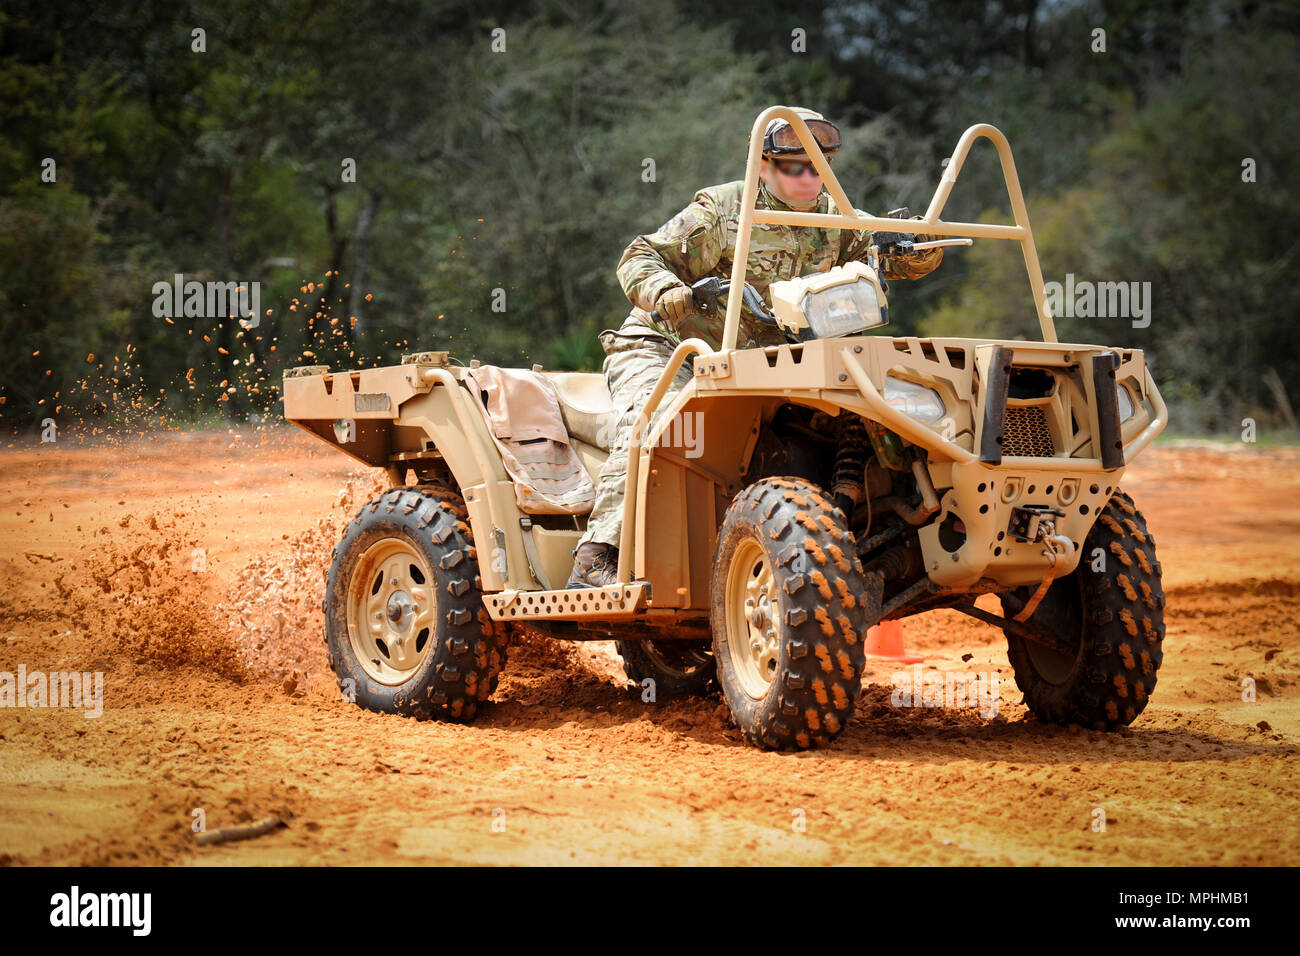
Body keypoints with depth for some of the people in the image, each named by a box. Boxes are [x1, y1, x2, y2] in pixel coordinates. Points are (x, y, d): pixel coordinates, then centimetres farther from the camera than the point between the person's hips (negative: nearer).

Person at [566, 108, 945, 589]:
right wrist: (664, 292, -34)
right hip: (659, 348, -6)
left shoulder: (835, 221, 6)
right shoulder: (721, 210, -10)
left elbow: (907, 260, 6)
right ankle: (598, 557, -40)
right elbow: (641, 258, -11)